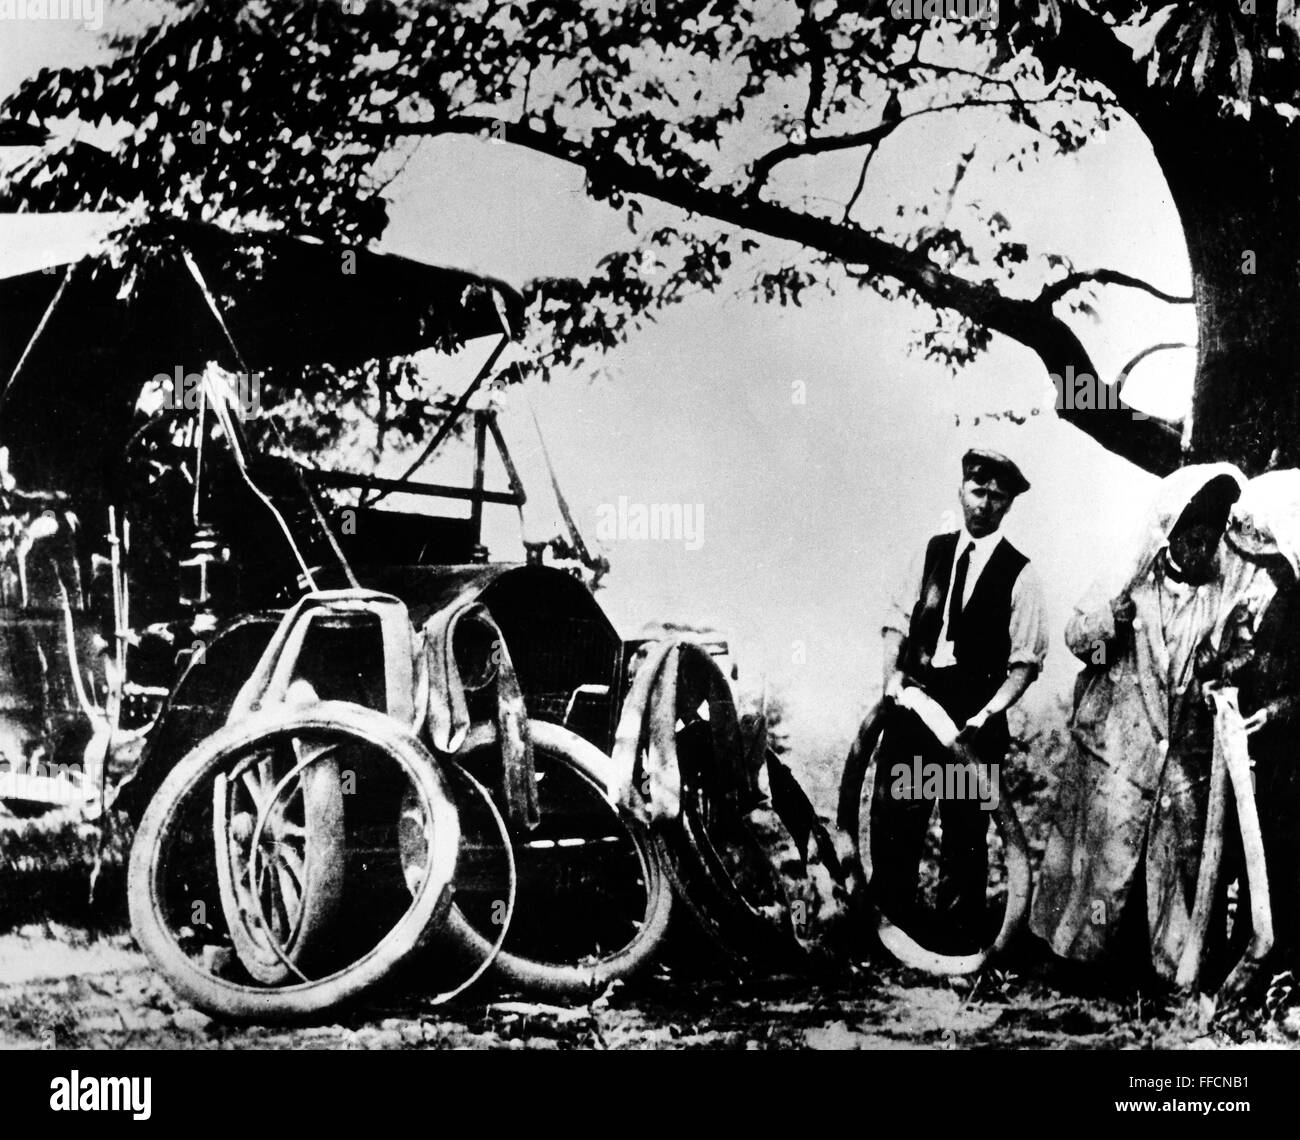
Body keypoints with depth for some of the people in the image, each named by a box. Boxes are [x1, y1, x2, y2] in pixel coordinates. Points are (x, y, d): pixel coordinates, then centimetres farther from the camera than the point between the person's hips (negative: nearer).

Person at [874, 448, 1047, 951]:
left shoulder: (1020, 576, -1)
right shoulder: (932, 552, 9)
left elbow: (1025, 662, -3)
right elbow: (898, 621, 10)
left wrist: (989, 713, -15)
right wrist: (892, 675, -5)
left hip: (973, 714, -3)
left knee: (965, 830, 5)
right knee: (891, 818, 5)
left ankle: (956, 941, 17)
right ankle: (889, 923, 20)